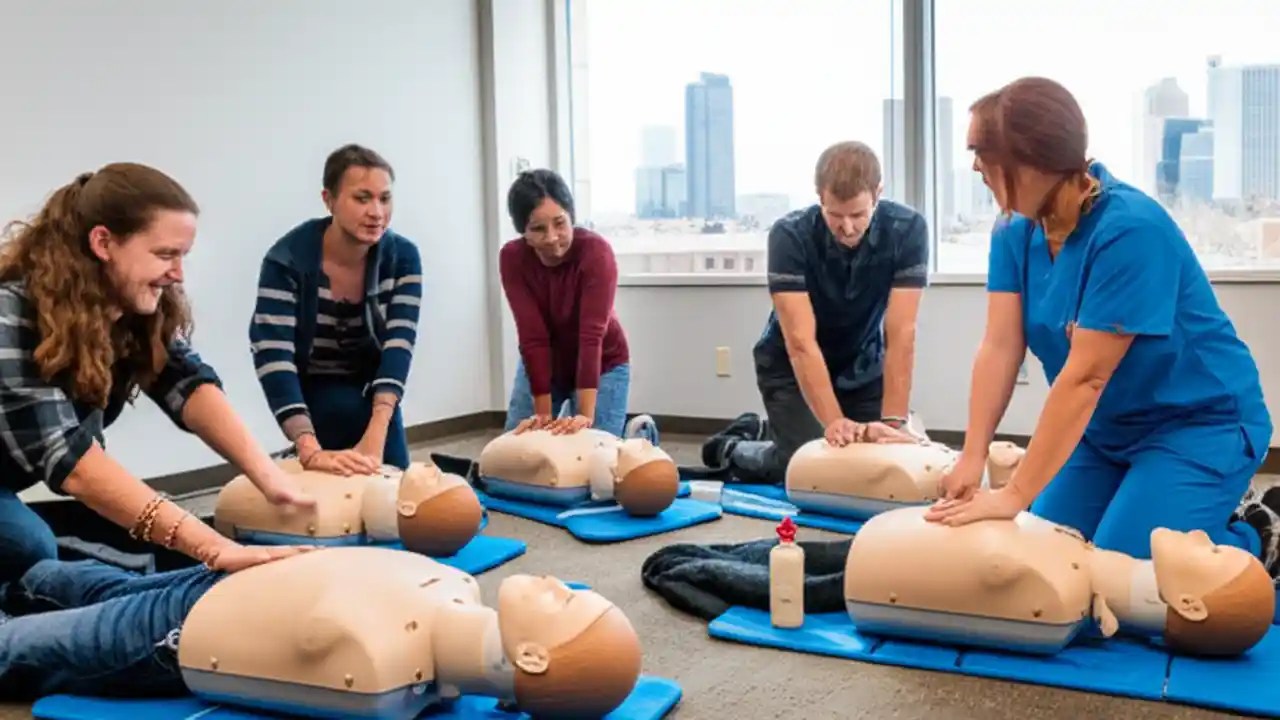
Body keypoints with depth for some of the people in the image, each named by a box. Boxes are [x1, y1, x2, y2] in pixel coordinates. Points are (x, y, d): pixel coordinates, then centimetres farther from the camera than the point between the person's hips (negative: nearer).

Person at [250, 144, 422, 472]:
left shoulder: (402, 257, -18)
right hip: (313, 399, -3)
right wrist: (310, 451, -52)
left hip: (375, 397, 3)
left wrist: (376, 433, -43)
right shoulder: (287, 260, -28)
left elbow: (399, 344, -27)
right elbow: (273, 357, -38)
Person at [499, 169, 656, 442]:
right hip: (540, 366, 3)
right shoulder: (512, 258, -21)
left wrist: (586, 415, -44)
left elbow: (592, 334, -37)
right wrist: (543, 414, -28)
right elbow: (532, 337, -25)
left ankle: (639, 434, 23)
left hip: (601, 366, -3)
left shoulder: (596, 251, -29)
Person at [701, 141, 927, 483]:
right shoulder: (790, 235, -28)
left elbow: (901, 334, -26)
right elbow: (800, 341, -33)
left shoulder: (907, 229, -23)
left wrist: (893, 422, -33)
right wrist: (834, 422, -43)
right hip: (791, 366, -3)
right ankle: (732, 447, 15)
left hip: (864, 365, 3)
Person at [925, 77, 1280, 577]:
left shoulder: (1130, 230, -27)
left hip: (1197, 425, -7)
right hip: (1107, 428, 7)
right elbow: (1000, 347, -13)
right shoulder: (1016, 231, -5)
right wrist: (971, 459, -24)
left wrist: (1014, 495, -30)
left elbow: (1084, 376, -29)